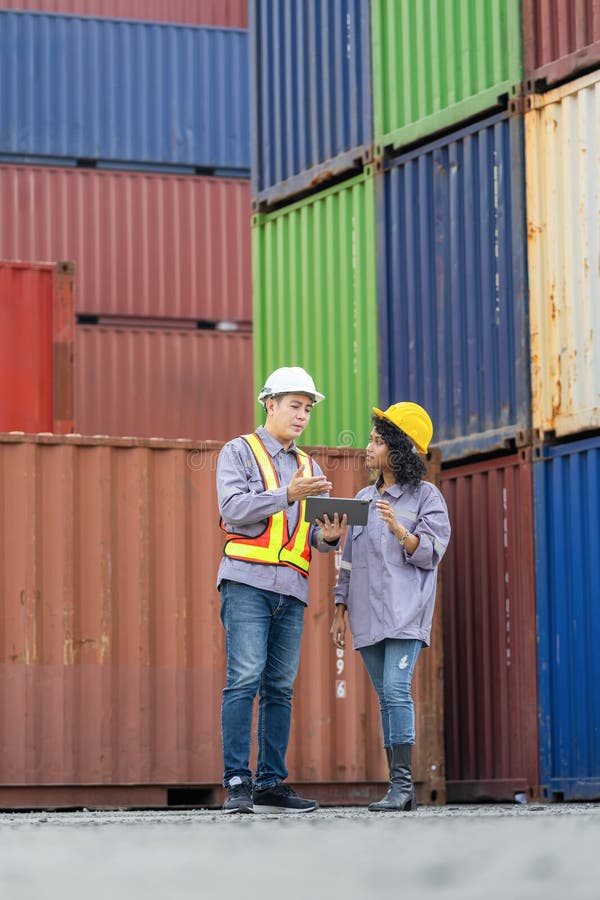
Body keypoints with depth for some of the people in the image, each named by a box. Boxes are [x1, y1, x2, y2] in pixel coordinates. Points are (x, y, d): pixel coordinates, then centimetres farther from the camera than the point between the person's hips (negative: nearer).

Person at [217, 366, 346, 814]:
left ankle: (272, 784, 4)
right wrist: (288, 495, -19)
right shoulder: (240, 452, 6)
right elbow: (233, 507, -9)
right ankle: (237, 784, -15)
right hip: (248, 580, -6)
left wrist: (327, 536, -7)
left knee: (280, 688, 3)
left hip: (292, 590, 6)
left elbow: (315, 533, 17)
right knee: (245, 679, -14)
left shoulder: (309, 467, 23)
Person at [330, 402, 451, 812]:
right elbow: (349, 558, 20)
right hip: (368, 615, 6)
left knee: (397, 690, -18)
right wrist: (340, 610, 16)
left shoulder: (426, 496, 1)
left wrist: (398, 528, -21)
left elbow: (430, 554, -6)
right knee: (386, 697, 4)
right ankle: (400, 789, 5)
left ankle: (402, 784, -19)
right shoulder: (364, 498, 18)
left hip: (405, 612, -6)